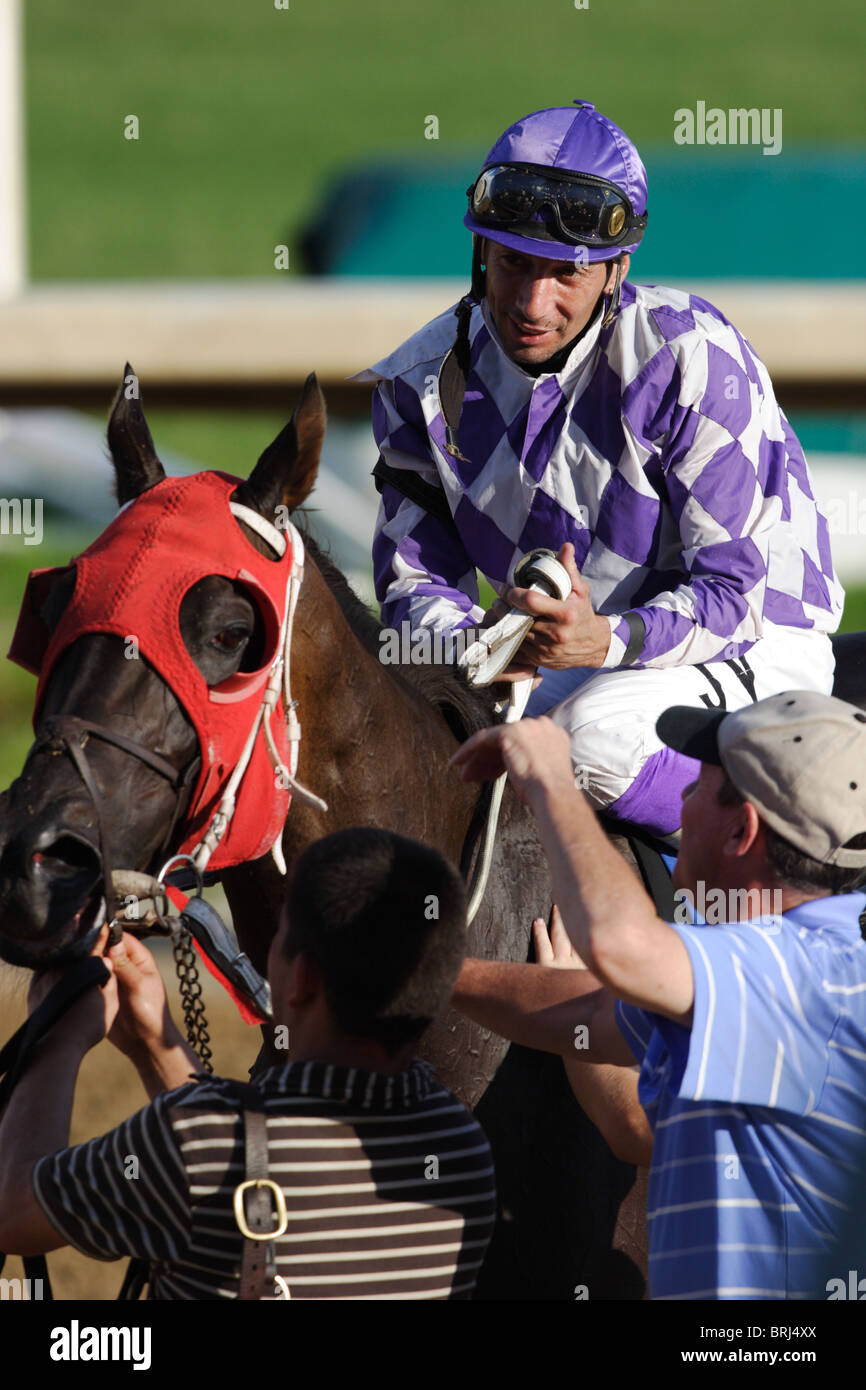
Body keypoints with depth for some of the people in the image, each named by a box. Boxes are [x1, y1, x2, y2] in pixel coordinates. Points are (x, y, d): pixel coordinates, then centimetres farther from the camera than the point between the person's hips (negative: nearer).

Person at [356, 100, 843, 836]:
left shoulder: (692, 359, -23)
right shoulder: (427, 381, -7)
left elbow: (735, 588, -23)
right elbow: (416, 572, -4)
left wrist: (609, 639, -44)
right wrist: (465, 643, -30)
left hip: (750, 651, -6)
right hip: (554, 661, 6)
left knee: (592, 732, -35)